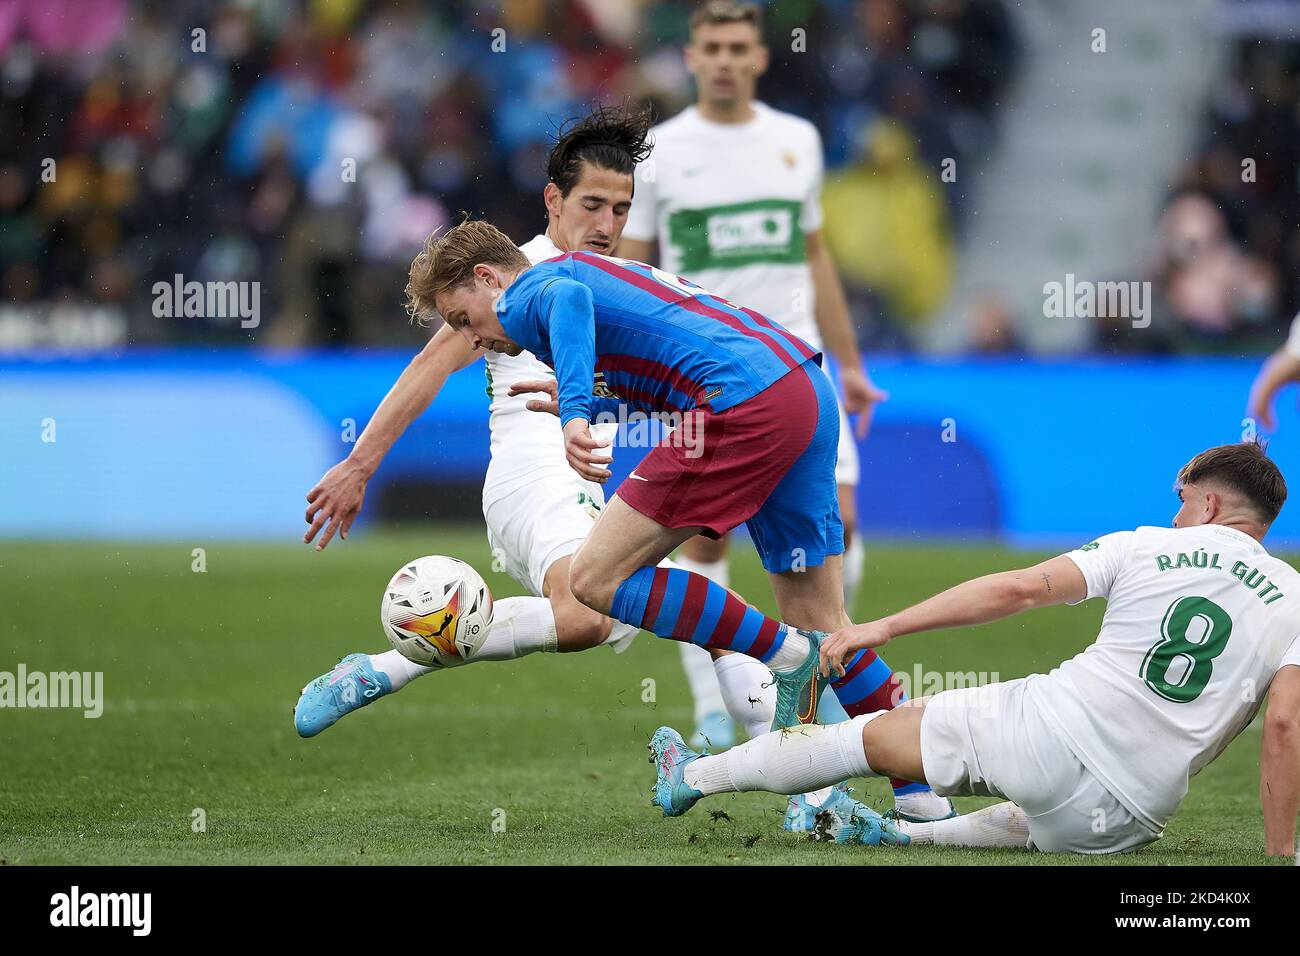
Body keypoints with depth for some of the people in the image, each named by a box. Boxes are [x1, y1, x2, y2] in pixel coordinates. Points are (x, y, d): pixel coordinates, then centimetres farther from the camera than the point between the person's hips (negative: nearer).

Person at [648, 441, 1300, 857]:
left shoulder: (1148, 547, 3)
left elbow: (1021, 589, -4)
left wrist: (885, 628, -3)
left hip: (1046, 730, -1)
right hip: (1125, 817, 1)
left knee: (876, 735, 18)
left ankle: (692, 777, 32)